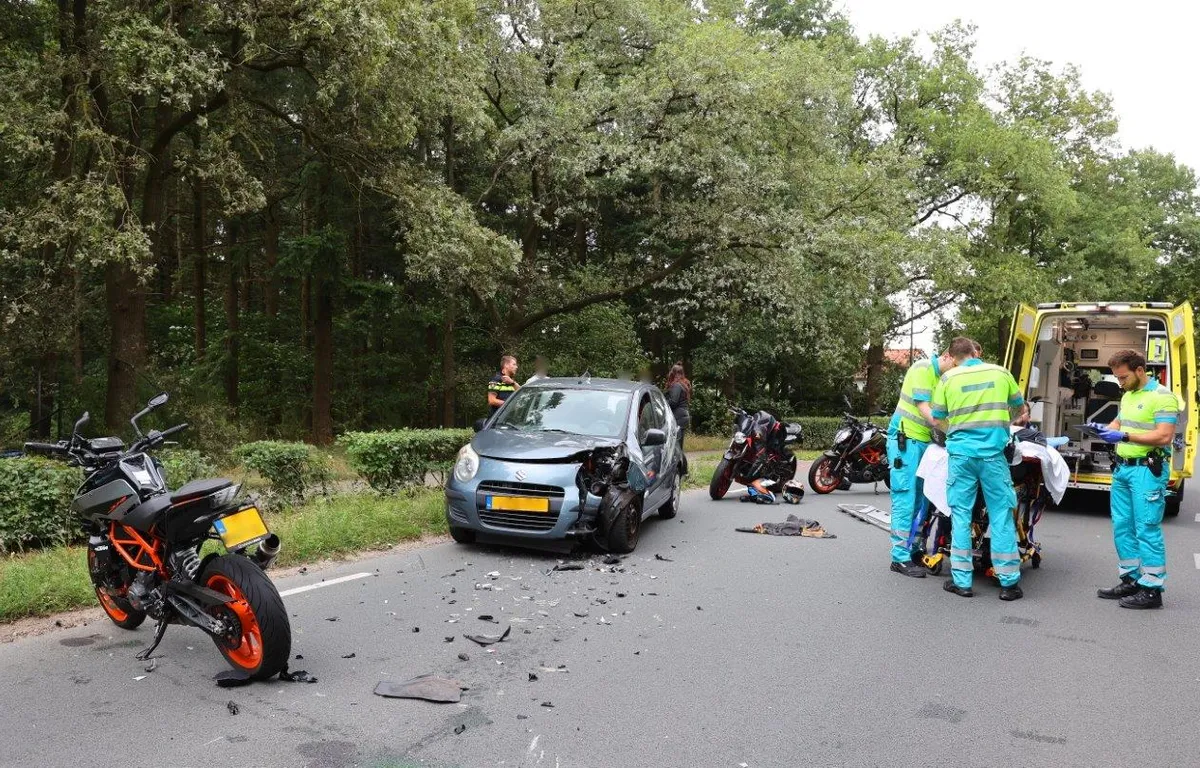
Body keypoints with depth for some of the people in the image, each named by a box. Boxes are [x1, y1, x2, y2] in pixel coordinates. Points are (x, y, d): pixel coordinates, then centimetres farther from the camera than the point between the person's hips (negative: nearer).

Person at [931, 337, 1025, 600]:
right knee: (1001, 515, 4)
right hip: (993, 452, 0)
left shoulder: (948, 378, 5)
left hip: (961, 452, 0)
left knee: (961, 514, 6)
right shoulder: (1000, 373, 9)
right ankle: (1009, 582, 6)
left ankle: (962, 581, 8)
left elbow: (938, 418, 7)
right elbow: (1018, 405, 23)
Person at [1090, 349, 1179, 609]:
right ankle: (1131, 581, 23)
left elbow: (1164, 436, -19)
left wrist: (1124, 436, -23)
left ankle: (1152, 590, 1)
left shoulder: (1162, 396, -11)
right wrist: (1104, 429, 3)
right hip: (1123, 468, 9)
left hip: (1148, 471, -9)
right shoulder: (1127, 396, 16)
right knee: (1122, 527, 12)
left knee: (1147, 530, -6)